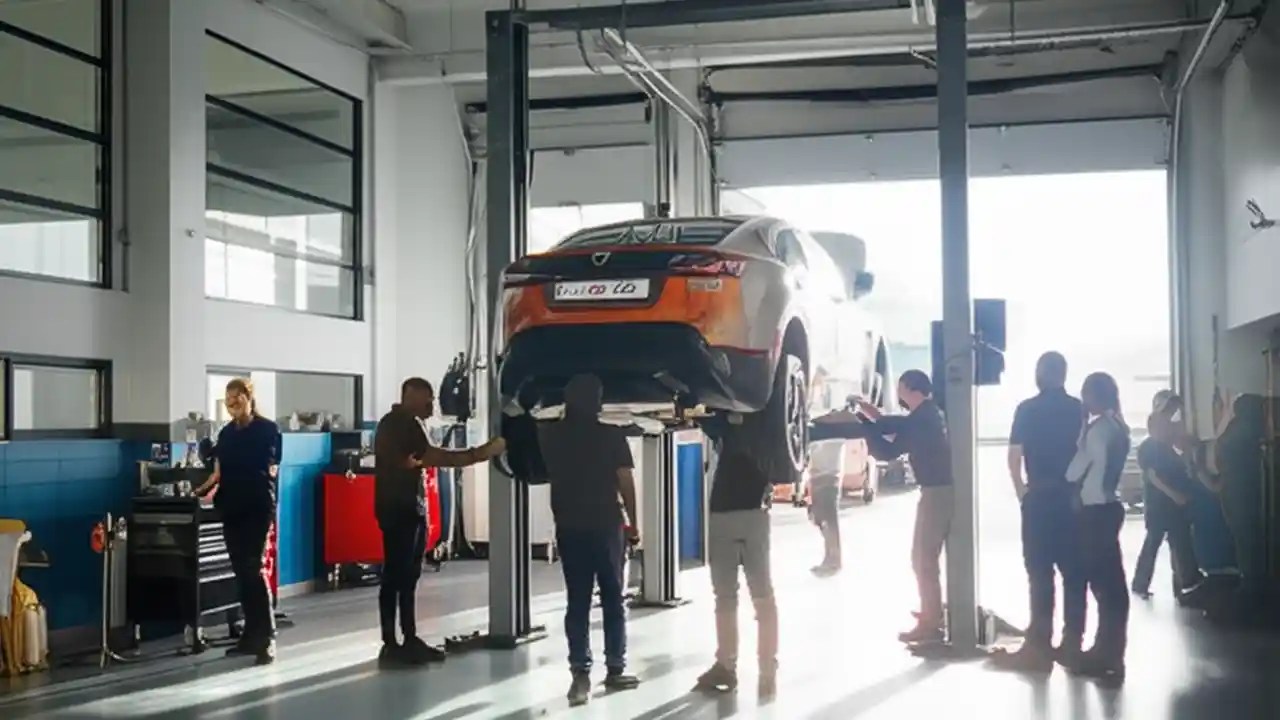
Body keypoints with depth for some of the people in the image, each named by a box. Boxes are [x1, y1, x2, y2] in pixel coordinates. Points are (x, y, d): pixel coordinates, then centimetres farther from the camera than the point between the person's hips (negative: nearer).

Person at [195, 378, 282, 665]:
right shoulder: (226, 433, 14)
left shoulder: (268, 429, -2)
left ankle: (267, 638, -11)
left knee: (253, 569, -13)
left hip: (258, 506, -6)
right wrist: (204, 488, -3)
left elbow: (272, 468, -2)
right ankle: (251, 634, 14)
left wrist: (268, 472, -21)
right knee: (241, 572, 7)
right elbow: (219, 472, 13)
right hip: (231, 508, 6)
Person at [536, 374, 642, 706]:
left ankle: (580, 674, -4)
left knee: (577, 602, 3)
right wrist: (633, 523, 1)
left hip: (570, 529, 2)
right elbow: (625, 482, -8)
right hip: (607, 526, -2)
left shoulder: (550, 435, 1)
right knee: (613, 600, 8)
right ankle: (615, 670, 12)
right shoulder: (612, 435, -6)